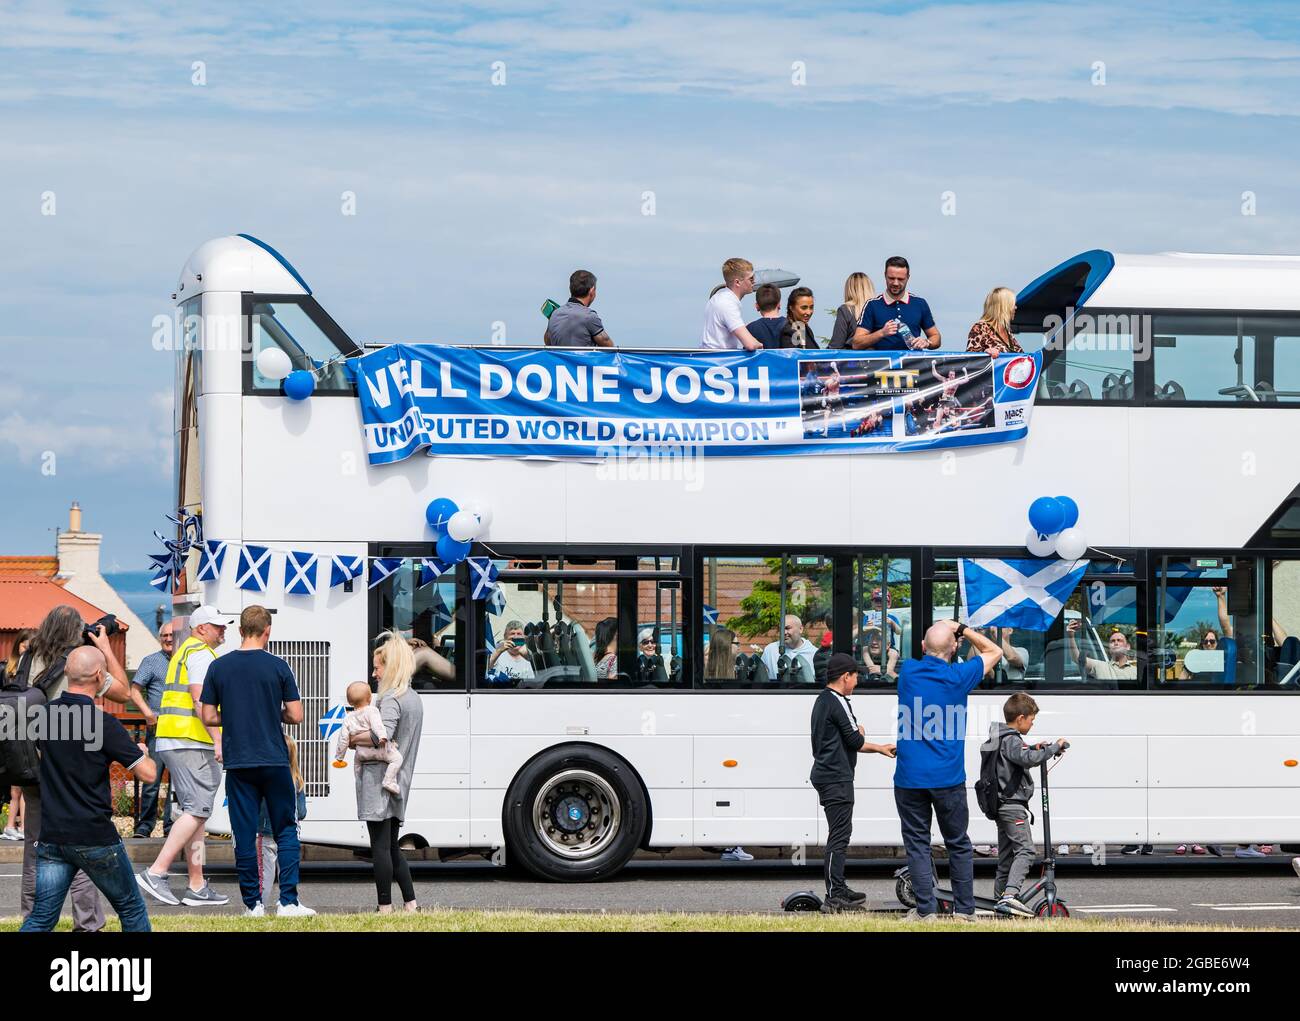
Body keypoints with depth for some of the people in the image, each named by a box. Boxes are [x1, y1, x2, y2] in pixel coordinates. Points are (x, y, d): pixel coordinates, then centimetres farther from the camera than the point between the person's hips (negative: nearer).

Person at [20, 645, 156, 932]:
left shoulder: (46, 714, 3)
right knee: (131, 909, 13)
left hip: (51, 837, 5)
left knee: (41, 918, 3)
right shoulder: (103, 723, -15)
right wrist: (143, 752, 9)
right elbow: (148, 773, -13)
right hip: (95, 838, -5)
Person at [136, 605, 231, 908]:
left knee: (195, 813, 9)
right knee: (197, 811, -14)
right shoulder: (201, 653, -7)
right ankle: (155, 872, -20)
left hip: (173, 742, 11)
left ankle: (197, 887, 7)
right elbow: (201, 699, -19)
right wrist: (219, 740, -23)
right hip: (191, 743, -11)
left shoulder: (185, 652, 25)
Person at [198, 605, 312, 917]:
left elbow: (208, 717, 3)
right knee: (286, 830, 6)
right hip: (274, 761, -1)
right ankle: (288, 901, -1)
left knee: (244, 834, 5)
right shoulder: (277, 666, -4)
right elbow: (296, 716, -3)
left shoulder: (219, 667, 1)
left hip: (238, 762, 1)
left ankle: (252, 902, 6)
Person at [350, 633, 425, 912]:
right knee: (392, 846, 15)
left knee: (380, 846, -5)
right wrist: (362, 738, 6)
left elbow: (383, 735, -27)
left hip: (379, 781, -9)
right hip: (399, 783, 9)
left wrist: (353, 739, -10)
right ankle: (410, 903, 15)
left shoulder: (391, 699, -13)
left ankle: (385, 907, -4)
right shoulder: (414, 698, 16)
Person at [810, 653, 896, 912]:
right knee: (839, 835, -10)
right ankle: (834, 898, -13)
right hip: (837, 778, -10)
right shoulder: (838, 703, -14)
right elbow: (856, 741, -15)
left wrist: (880, 749, 27)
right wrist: (861, 732, 8)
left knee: (839, 833, 18)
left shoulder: (822, 701, 18)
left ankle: (838, 889, 25)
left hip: (824, 775, 10)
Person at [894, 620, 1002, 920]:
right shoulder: (958, 677, -6)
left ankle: (925, 910, 2)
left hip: (910, 779, 1)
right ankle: (964, 910, 13)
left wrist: (948, 631, 25)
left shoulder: (908, 671, 0)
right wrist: (962, 630, 12)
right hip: (948, 779, -1)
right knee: (958, 844, 11)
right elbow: (994, 651, 11)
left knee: (917, 844, 5)